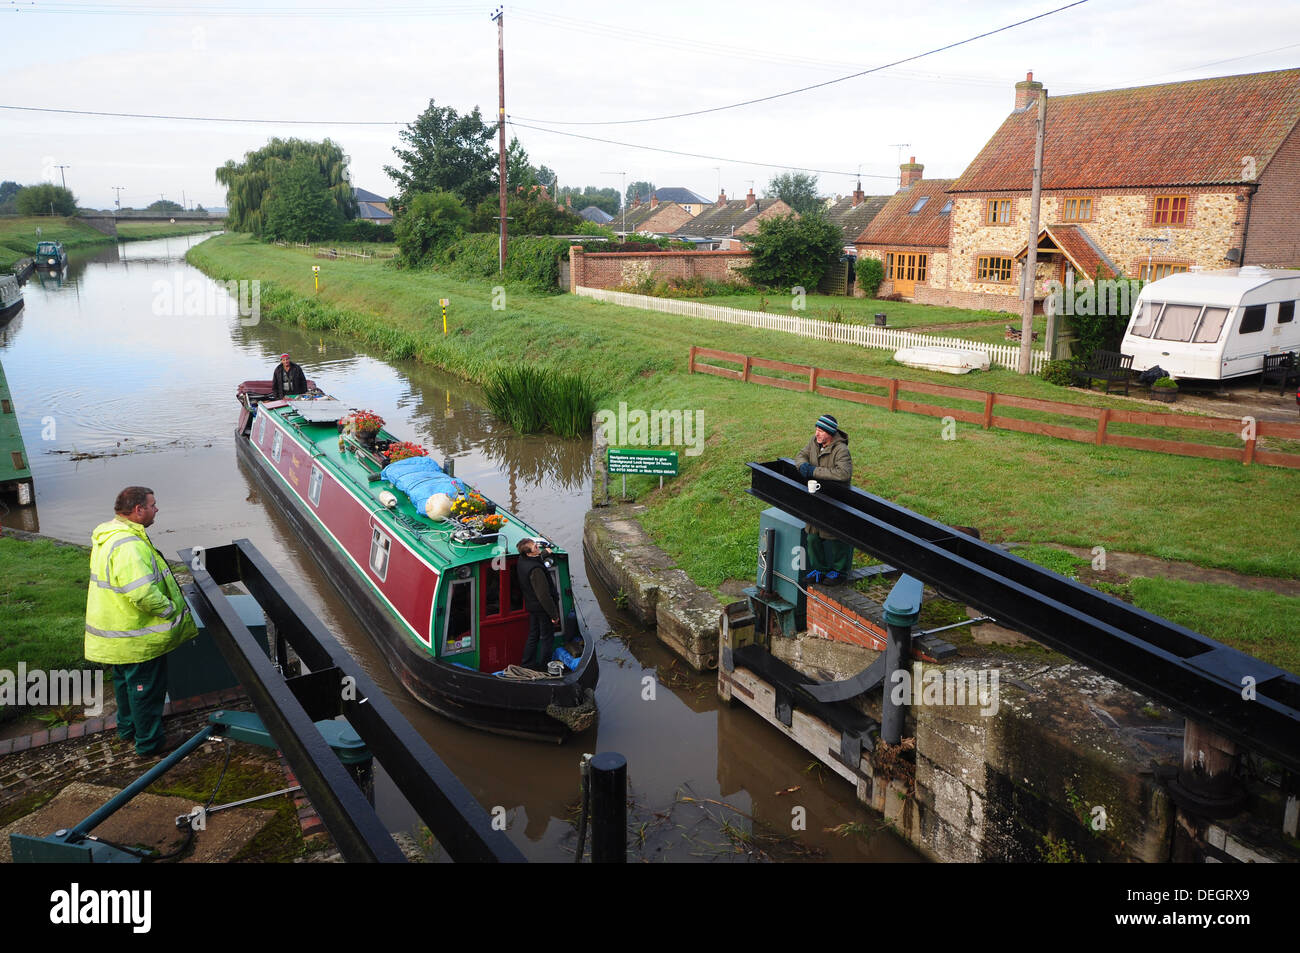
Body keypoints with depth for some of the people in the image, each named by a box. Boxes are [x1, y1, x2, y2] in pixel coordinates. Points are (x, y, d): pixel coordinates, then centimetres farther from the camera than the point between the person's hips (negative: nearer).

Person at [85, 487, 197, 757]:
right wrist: (171, 610, -22)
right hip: (136, 638, -10)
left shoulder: (107, 535, 5)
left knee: (125, 682, 27)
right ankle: (149, 743, 20)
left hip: (115, 633, 10)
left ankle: (128, 728, 46)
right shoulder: (128, 546, -30)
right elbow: (144, 594, -37)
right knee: (146, 687, 6)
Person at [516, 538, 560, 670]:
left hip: (531, 605, 9)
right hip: (543, 608, -9)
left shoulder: (522, 561, -5)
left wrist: (545, 553, 40)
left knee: (533, 636, 22)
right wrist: (554, 614, -20)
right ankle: (544, 665, 22)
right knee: (547, 637, 10)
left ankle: (526, 664, 31)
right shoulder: (535, 570, -33)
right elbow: (544, 595, -28)